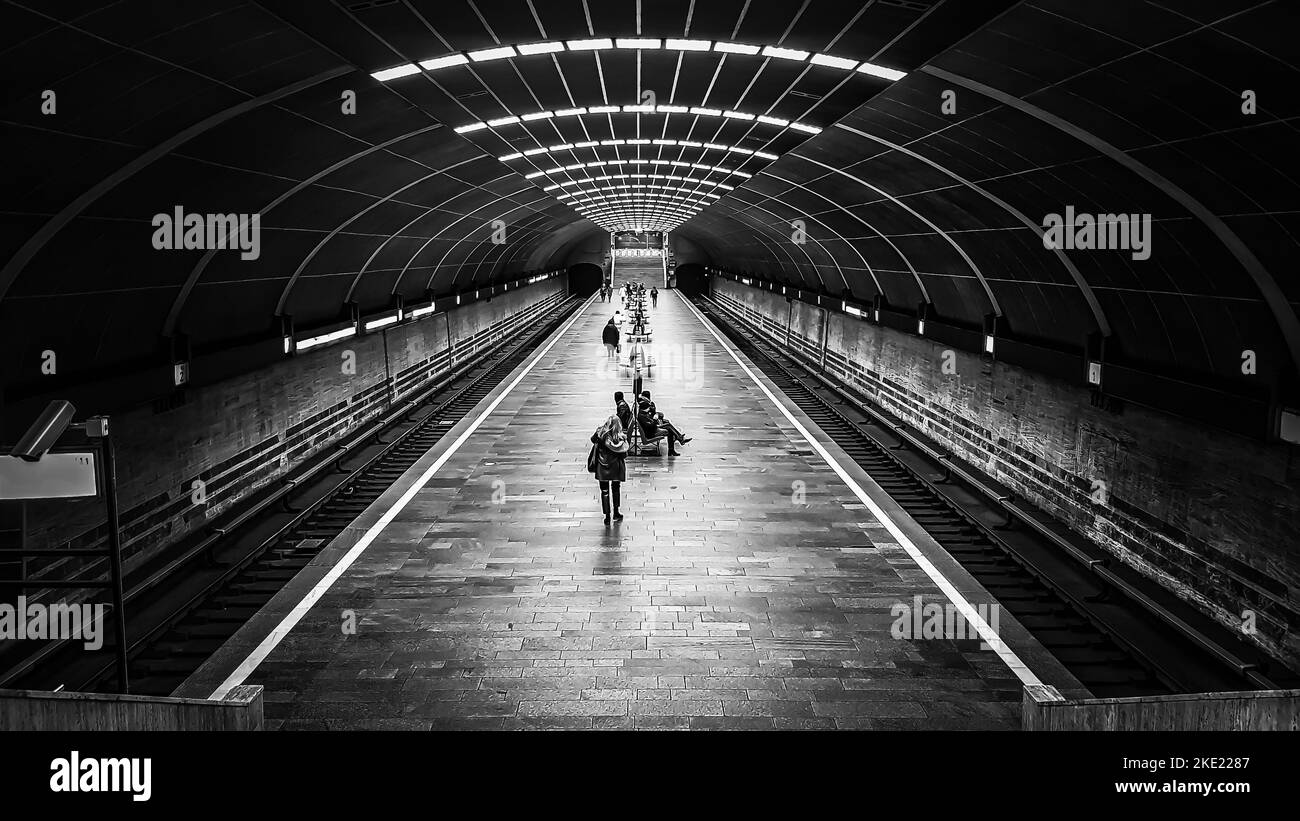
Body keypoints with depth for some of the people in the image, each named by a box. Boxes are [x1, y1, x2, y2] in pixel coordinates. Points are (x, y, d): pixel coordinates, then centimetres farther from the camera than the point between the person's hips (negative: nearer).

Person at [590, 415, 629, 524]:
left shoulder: (600, 434, -15)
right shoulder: (621, 438, -17)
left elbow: (593, 440, 6)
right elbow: (624, 454, -11)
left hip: (602, 467, -1)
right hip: (616, 467, 1)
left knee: (604, 491, 10)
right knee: (615, 488, 21)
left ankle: (607, 516, 11)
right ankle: (616, 513, 30)